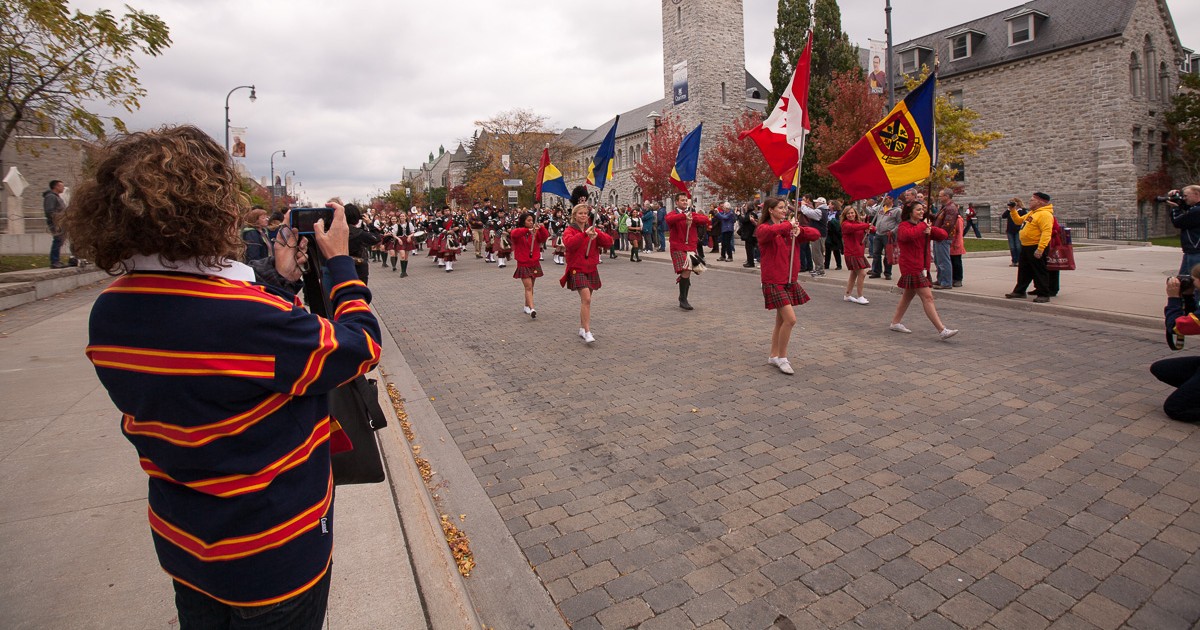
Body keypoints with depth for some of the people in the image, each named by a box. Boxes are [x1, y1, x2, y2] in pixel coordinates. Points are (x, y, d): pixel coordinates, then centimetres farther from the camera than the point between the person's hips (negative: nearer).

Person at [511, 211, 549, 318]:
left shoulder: (536, 232, 5)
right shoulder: (517, 232, -4)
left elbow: (545, 236, -11)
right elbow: (514, 234, -27)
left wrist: (541, 228, -31)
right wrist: (528, 230, -39)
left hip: (534, 264, 4)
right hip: (523, 264, -4)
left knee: (530, 287, 13)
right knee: (528, 287, -13)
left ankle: (527, 307, 28)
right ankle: (532, 309, -21)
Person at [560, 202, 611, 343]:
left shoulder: (592, 229, 9)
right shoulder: (570, 230, -4)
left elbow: (609, 242, -2)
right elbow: (569, 243, -27)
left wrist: (597, 234, -18)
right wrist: (584, 234, -33)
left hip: (591, 269, 6)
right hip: (577, 269, -5)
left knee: (586, 300, 13)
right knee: (586, 299, -19)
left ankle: (582, 329, 27)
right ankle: (587, 332, -16)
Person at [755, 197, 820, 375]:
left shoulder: (790, 228, 11)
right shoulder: (764, 228, -9)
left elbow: (816, 234, 7)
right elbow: (769, 232, -35)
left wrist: (800, 230, -10)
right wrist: (789, 225, -22)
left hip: (790, 280, 7)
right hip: (773, 281, -7)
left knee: (782, 320, 13)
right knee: (790, 319, -14)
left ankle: (773, 356, 26)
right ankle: (782, 358, 1)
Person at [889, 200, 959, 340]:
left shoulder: (923, 225, 16)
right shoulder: (904, 226, -8)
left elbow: (944, 235, 8)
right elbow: (908, 235, -32)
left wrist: (930, 229, -11)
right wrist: (922, 227, -15)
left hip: (922, 267, 9)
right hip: (911, 267, -9)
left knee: (908, 295, 16)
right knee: (927, 297, -13)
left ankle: (895, 322, 27)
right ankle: (942, 330, -15)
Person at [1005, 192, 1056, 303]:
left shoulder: (1045, 214, -17)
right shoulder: (1032, 213, 15)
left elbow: (1046, 232, -26)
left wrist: (1040, 249, -32)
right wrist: (1012, 210, 18)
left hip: (1036, 248, -10)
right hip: (1026, 247, 10)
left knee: (1040, 271, -3)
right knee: (1023, 270, 16)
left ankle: (1044, 295, 3)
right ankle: (1019, 292, 26)